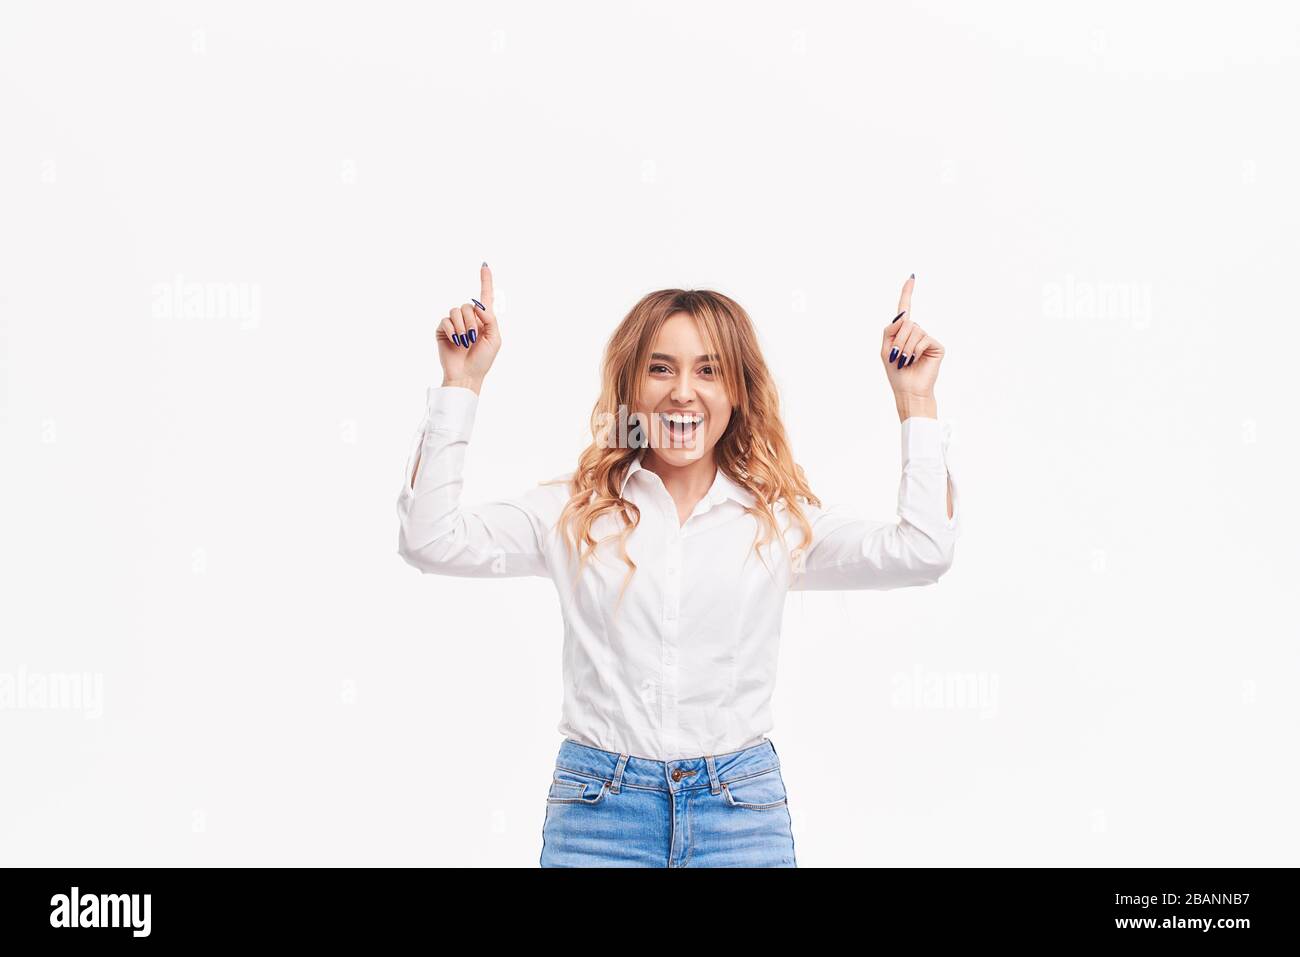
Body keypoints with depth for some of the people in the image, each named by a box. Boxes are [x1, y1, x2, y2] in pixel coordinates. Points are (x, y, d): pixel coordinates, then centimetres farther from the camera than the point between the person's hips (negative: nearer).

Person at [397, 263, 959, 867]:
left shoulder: (781, 520, 4)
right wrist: (461, 383, -5)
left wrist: (915, 398, -5)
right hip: (597, 814, 0)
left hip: (742, 815, 0)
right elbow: (431, 539, -6)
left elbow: (920, 551, -6)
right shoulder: (573, 512, 3)